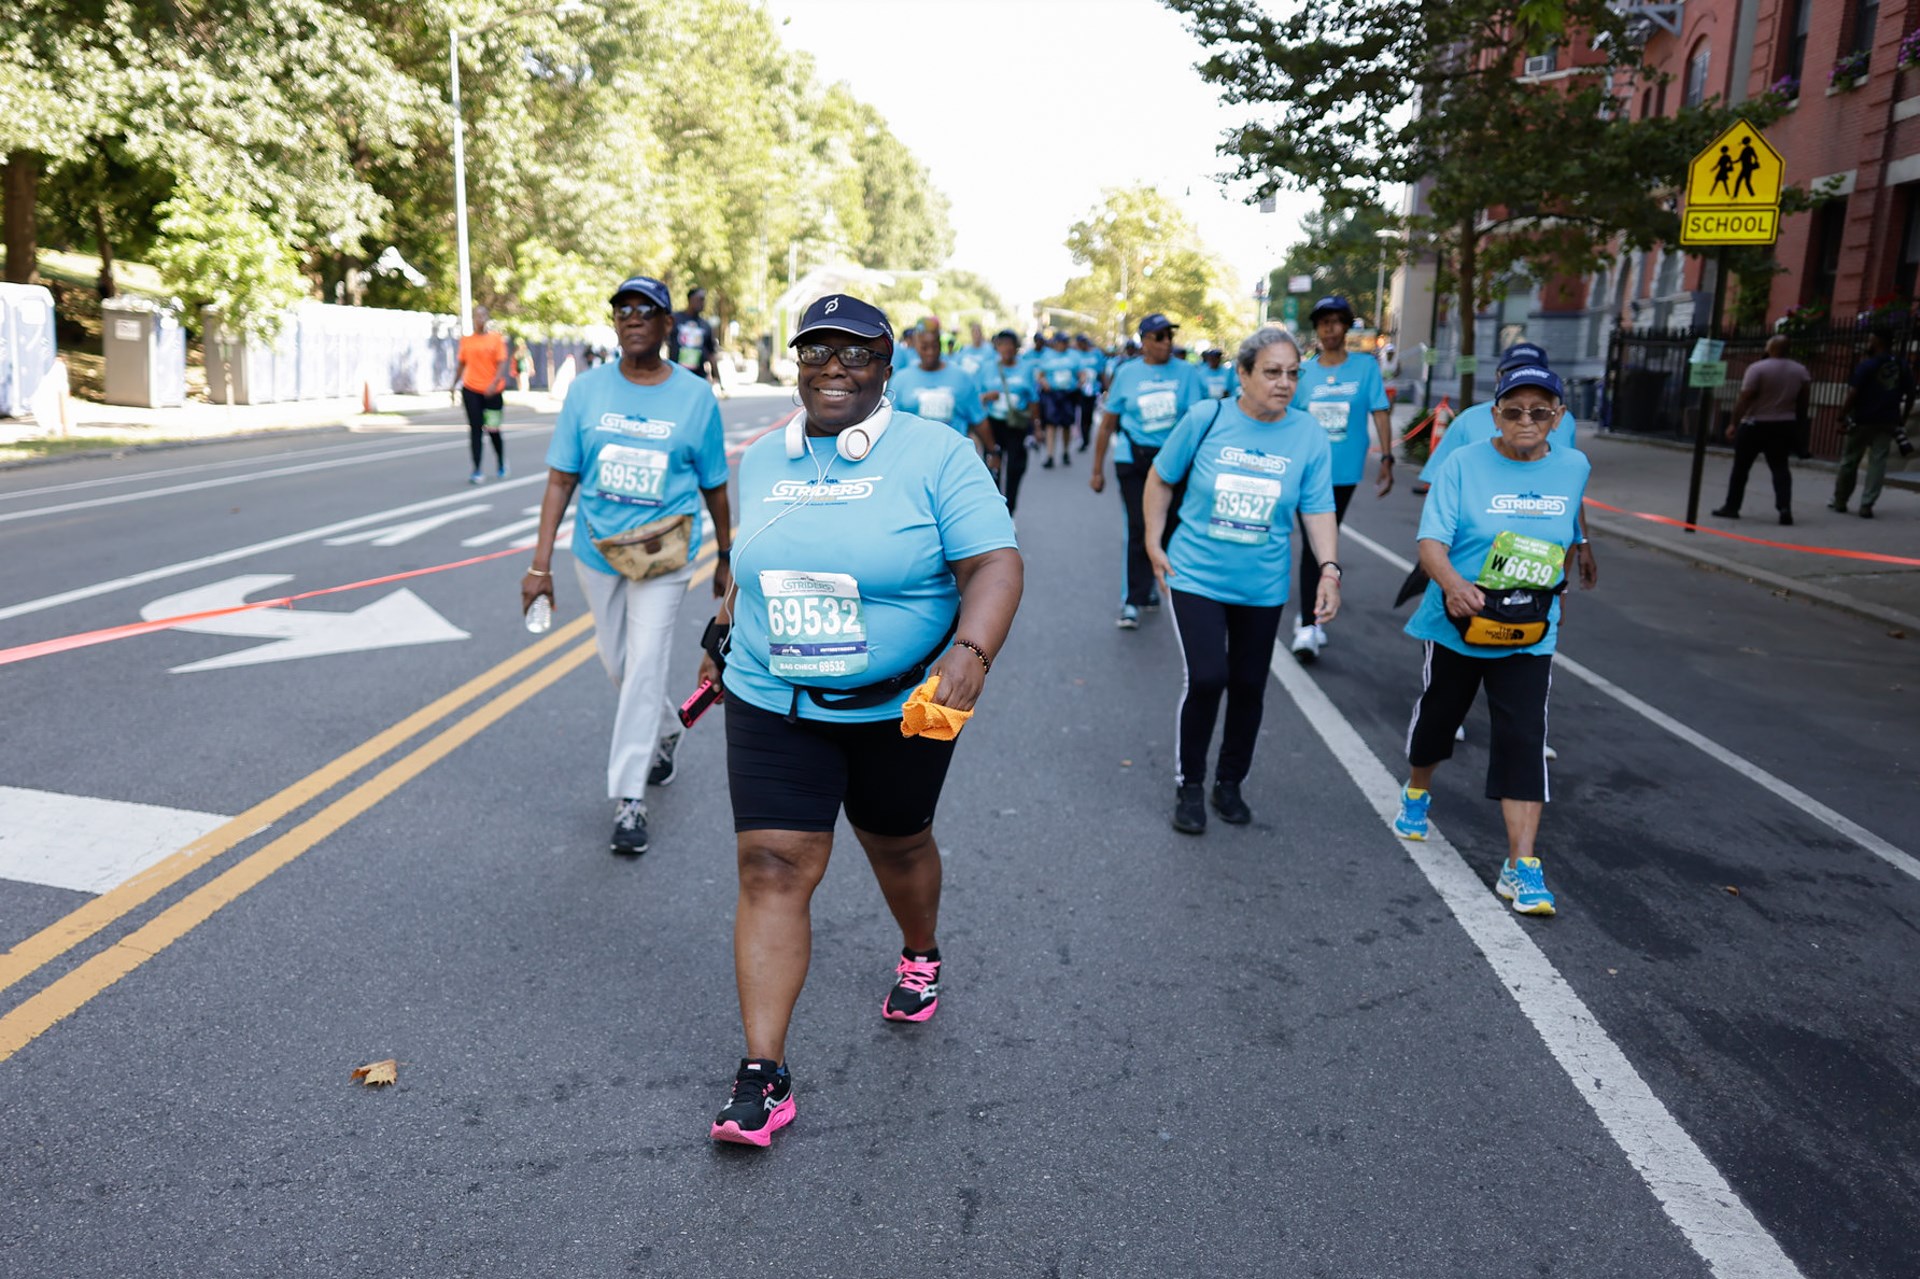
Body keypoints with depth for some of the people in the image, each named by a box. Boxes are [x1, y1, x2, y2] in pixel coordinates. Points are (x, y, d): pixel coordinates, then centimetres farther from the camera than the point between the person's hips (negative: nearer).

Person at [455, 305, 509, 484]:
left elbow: (501, 363, -7)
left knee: (493, 430, 8)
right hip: (471, 390, 1)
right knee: (475, 429, -4)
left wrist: (494, 383, -21)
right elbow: (462, 364, 12)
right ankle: (477, 472, -5)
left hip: (492, 392, -1)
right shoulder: (466, 340, 6)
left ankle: (501, 465, 31)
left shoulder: (496, 338, 0)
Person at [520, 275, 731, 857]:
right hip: (596, 551, 3)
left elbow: (714, 487, 3)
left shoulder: (696, 395, -5)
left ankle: (628, 798, -1)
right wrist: (540, 563, -7)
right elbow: (561, 479, -2)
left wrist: (726, 560, 9)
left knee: (644, 667, -8)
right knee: (619, 666, 16)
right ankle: (660, 735, 44)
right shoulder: (586, 389, -1)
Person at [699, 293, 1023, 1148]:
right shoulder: (763, 461, 6)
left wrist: (971, 650, -33)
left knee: (898, 845, 19)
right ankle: (763, 1077, 1)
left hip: (901, 707, -2)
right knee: (772, 869, -5)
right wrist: (724, 636, 23)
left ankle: (919, 958, 52)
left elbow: (994, 563, -18)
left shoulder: (935, 454, -10)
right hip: (772, 705, 3)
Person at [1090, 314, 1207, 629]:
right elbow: (1107, 424, 6)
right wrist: (1097, 470, 7)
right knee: (1140, 529, -7)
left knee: (1171, 526, 6)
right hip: (1133, 459, -1)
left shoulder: (1185, 372, 1)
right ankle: (1135, 599, -2)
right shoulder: (1127, 373, 1)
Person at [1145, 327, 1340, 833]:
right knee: (1206, 678, -13)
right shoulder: (1207, 417, -10)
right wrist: (1153, 543, 0)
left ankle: (1229, 783, 32)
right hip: (1196, 576, -2)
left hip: (1262, 586, 3)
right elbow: (1161, 478, 3)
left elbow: (1318, 510, -5)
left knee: (1249, 686, 11)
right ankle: (1189, 785, 8)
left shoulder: (1308, 434, -6)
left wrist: (1330, 569, -17)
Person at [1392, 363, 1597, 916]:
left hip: (1530, 635, 1)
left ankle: (1522, 866, -6)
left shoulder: (1574, 467, 1)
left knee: (1524, 741, -8)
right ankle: (1416, 793, 48)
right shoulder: (1463, 465, -11)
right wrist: (1451, 582, -38)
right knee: (1438, 715, 17)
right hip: (1456, 625, -1)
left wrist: (1574, 566, 29)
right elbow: (1431, 540, -20)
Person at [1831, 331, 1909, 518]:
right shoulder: (1901, 366, 8)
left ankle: (1839, 502, 18)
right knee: (1878, 462, 3)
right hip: (1888, 422, 4)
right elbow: (1910, 394, 11)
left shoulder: (1866, 366, -10)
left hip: (1863, 420, -4)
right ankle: (1866, 506, -2)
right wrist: (1902, 417, 18)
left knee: (1849, 461, 8)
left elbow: (1852, 394, -16)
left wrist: (1842, 416, -9)